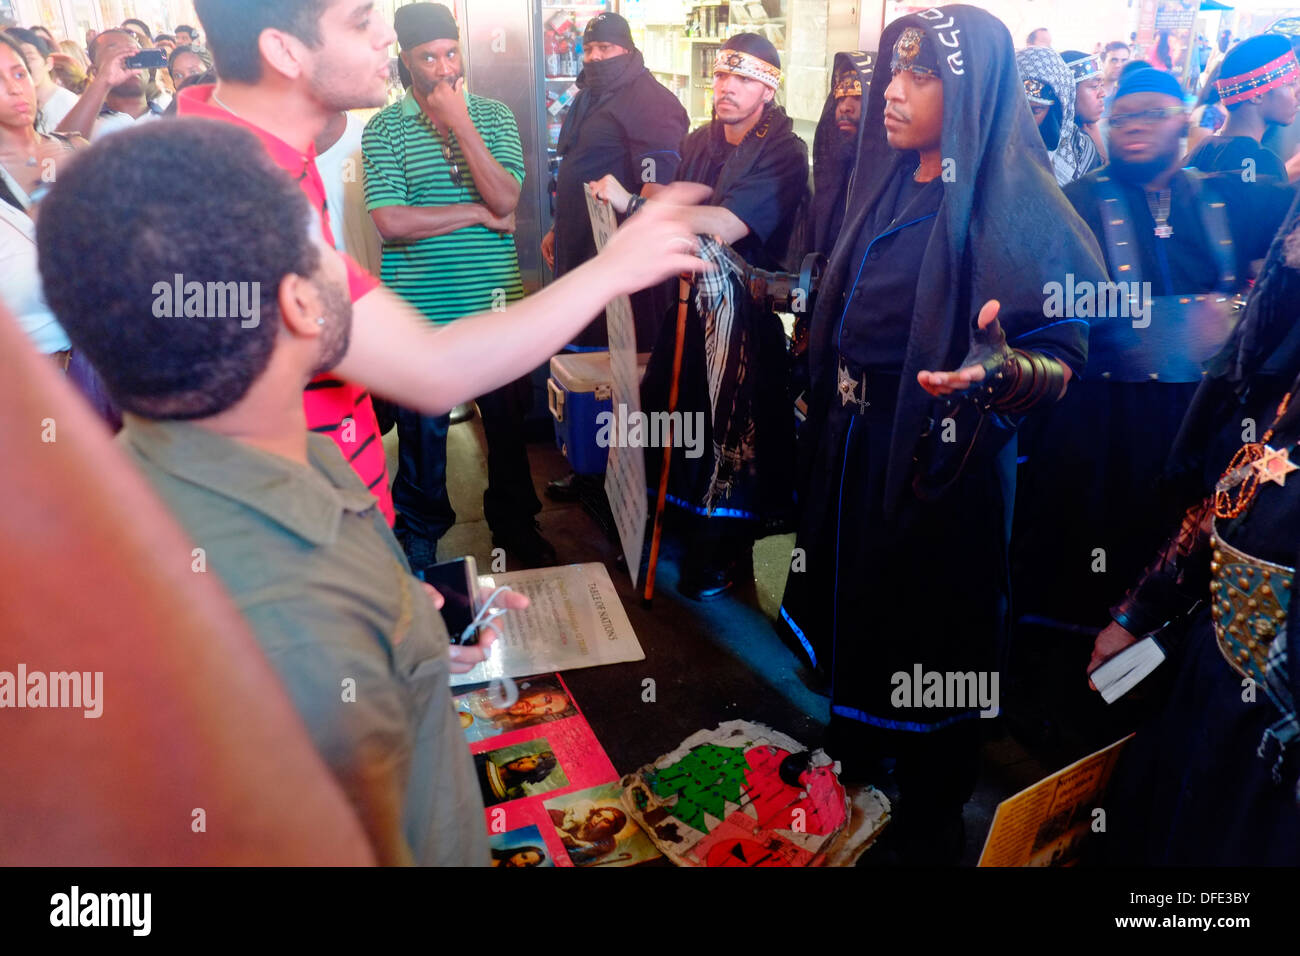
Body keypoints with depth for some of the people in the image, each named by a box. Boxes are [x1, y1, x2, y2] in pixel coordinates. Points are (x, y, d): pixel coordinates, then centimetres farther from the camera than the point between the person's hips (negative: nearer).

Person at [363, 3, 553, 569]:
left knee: (509, 423, 14)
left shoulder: (493, 115, 4)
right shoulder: (384, 128, -1)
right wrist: (478, 213, -11)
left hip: (494, 304, 2)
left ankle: (515, 525, 34)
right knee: (421, 433, 11)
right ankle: (420, 537, 31)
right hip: (419, 310, -1)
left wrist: (460, 123, -15)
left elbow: (506, 198, -11)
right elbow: (391, 222, -14)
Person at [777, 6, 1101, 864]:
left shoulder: (1016, 206, -16)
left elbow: (1067, 357, -18)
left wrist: (1001, 367, -37)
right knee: (853, 596, 21)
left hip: (942, 464, -7)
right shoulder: (889, 183, 6)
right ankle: (853, 752, 47)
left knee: (929, 628, 9)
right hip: (854, 446, 7)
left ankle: (931, 820, 33)